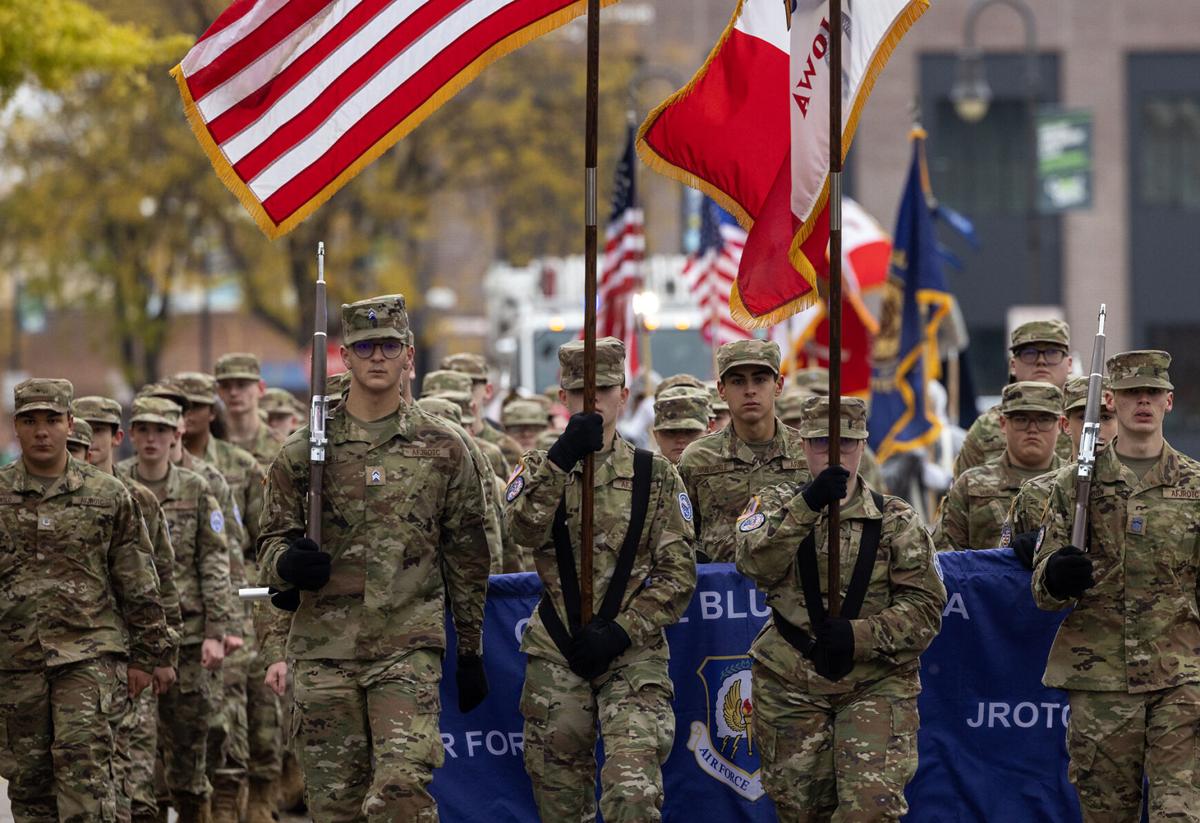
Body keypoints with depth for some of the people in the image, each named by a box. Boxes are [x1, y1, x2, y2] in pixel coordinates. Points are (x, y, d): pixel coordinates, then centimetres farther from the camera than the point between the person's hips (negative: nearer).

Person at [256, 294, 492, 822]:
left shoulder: (442, 449, 6)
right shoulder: (304, 450, 6)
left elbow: (466, 558, 12)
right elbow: (272, 539, 11)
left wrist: (471, 653, 12)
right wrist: (286, 563, -14)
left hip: (409, 647, -2)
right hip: (323, 651, 2)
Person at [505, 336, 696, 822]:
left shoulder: (655, 477, 5)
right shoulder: (540, 470, 7)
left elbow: (678, 573, 0)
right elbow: (524, 529, -15)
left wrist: (620, 631, -11)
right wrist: (563, 457, -25)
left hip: (633, 654, -2)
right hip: (555, 655, 2)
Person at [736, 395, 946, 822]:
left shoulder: (896, 520, 5)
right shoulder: (776, 505, 6)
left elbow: (925, 606, -4)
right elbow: (755, 563, -16)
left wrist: (861, 636, -19)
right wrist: (808, 505, -30)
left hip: (876, 685, -1)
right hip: (791, 686, 1)